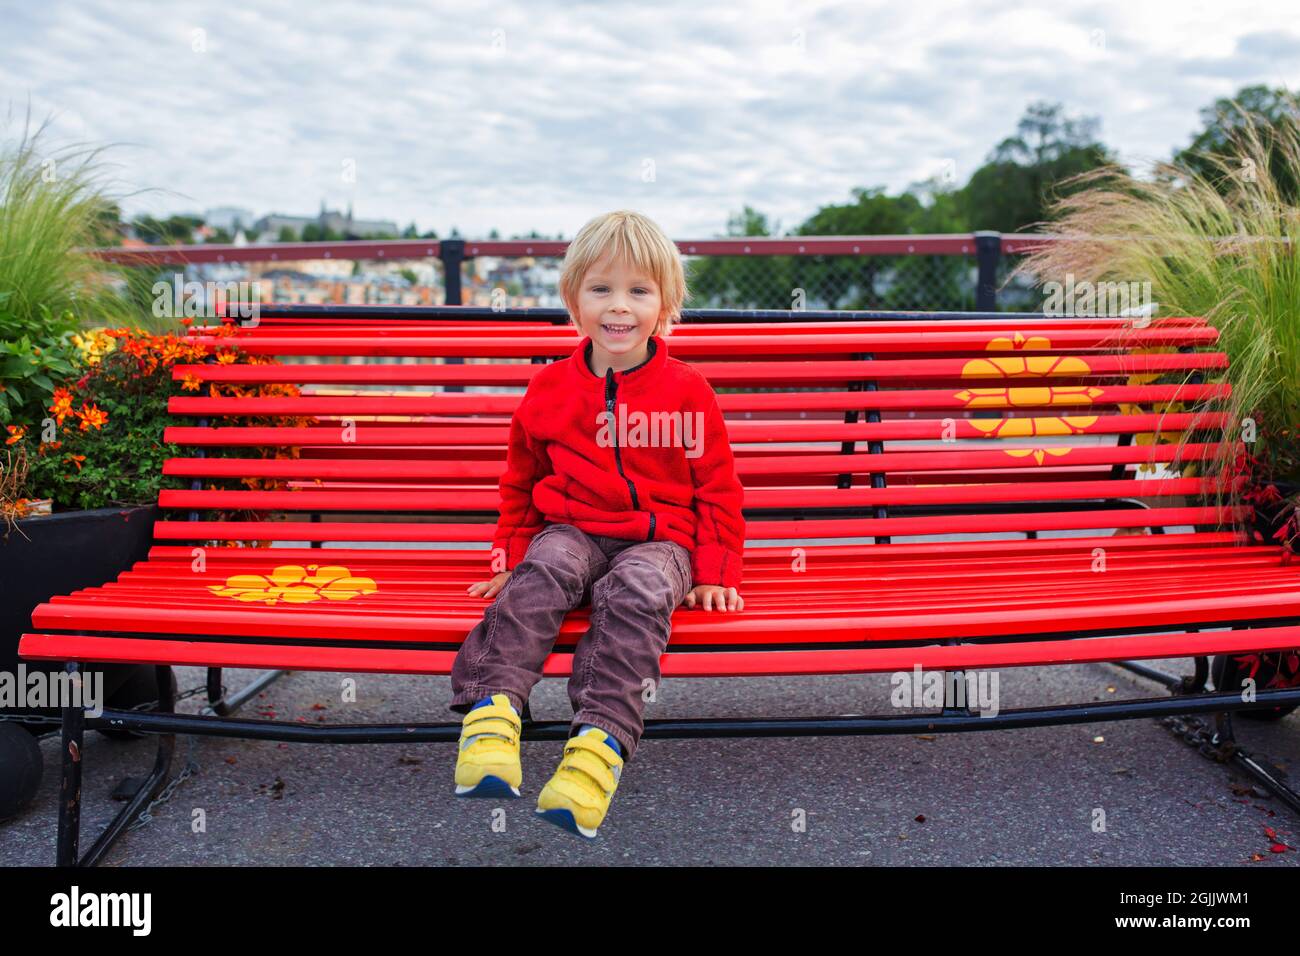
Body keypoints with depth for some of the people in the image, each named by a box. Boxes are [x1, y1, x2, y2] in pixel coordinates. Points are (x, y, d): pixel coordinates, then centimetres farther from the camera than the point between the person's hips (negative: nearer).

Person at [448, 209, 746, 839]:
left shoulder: (687, 391, 3)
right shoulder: (550, 388, 9)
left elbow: (717, 487, 7)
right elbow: (522, 483, 21)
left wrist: (714, 572, 1)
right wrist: (511, 554, 18)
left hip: (659, 539, -2)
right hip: (572, 532, 2)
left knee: (638, 589, -33)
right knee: (542, 571, -30)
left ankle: (601, 739, -41)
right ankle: (493, 706, -38)